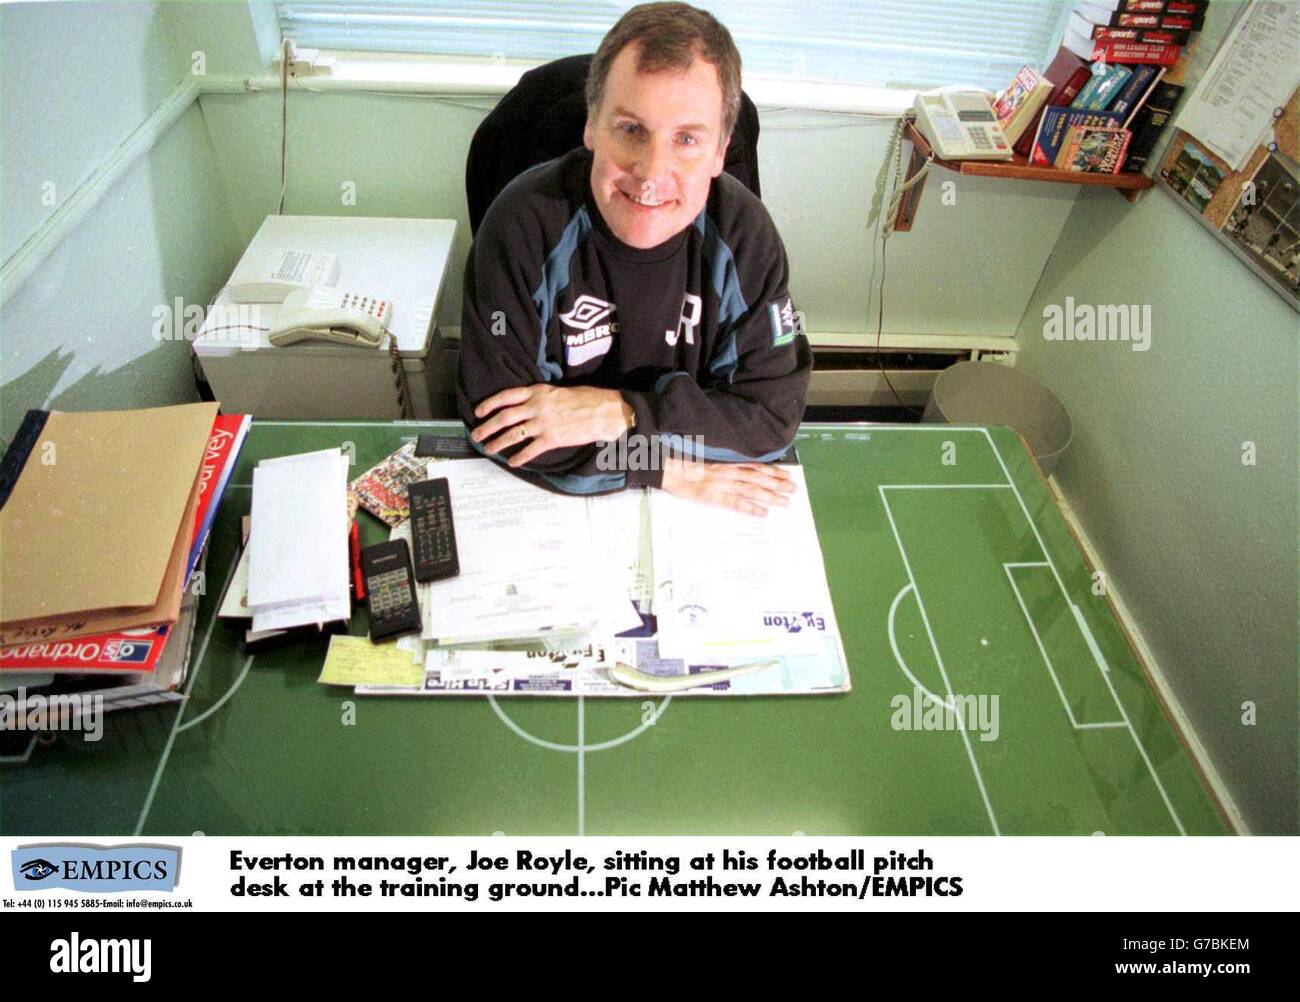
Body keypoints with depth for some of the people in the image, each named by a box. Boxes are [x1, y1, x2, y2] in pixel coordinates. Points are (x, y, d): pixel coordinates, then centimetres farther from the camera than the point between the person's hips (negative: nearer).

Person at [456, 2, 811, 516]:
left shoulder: (744, 231, -11)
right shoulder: (525, 224, -19)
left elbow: (775, 412, -11)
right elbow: (493, 423, -20)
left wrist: (621, 413, -22)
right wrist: (666, 470, -22)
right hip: (547, 501, -1)